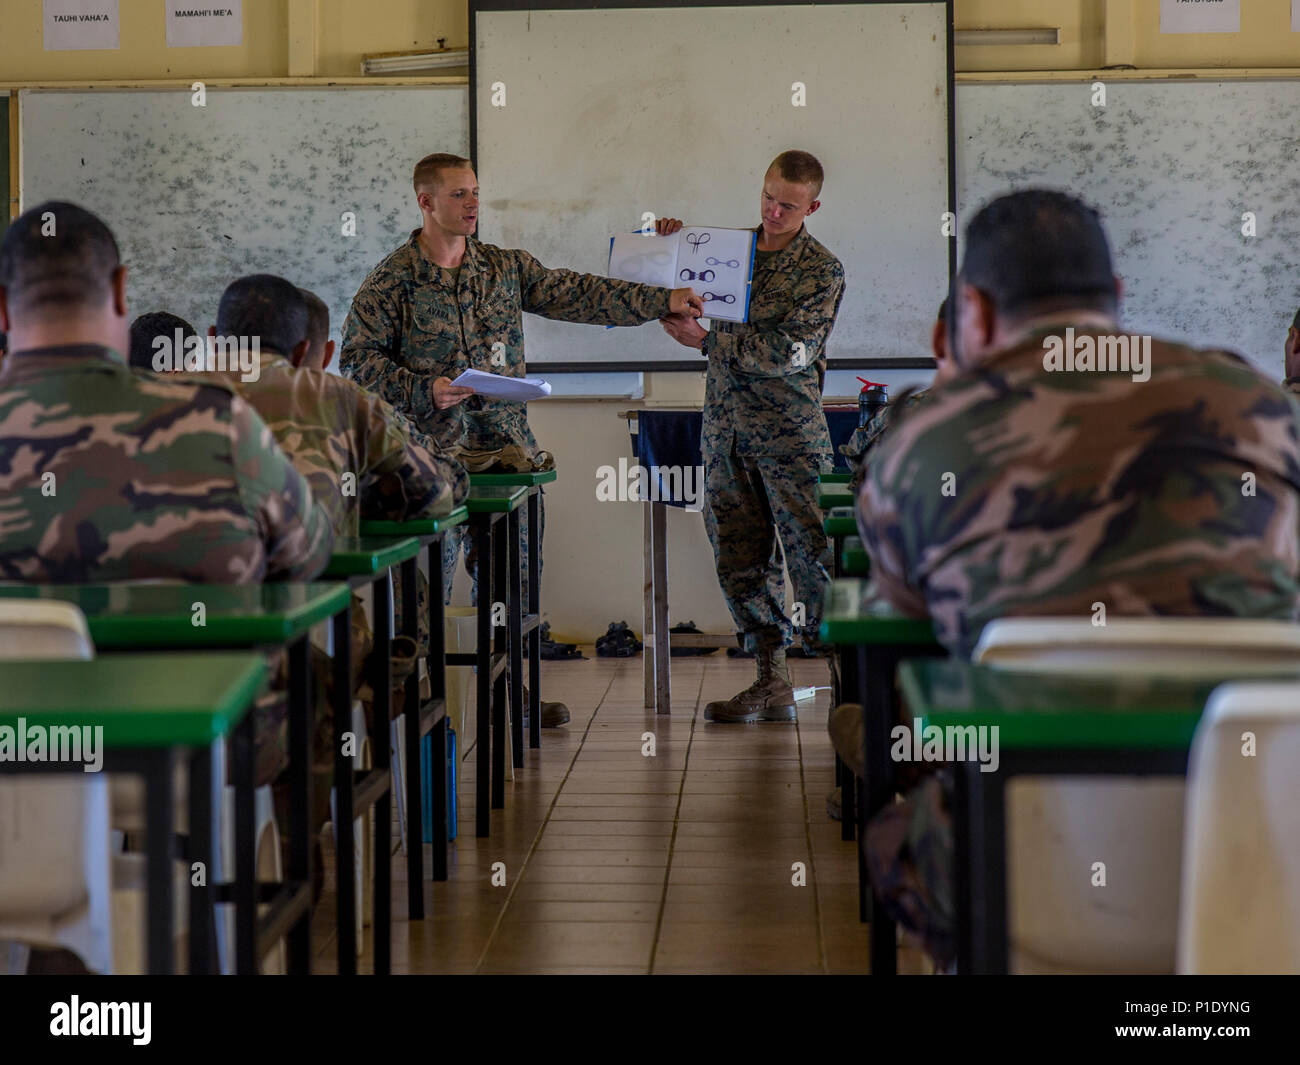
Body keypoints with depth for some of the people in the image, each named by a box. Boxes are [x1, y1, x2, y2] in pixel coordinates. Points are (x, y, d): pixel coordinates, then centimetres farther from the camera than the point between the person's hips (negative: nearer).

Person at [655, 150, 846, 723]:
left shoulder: (822, 272, -4)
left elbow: (790, 351, -15)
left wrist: (706, 340, -14)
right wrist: (670, 241, 6)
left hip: (790, 435, -5)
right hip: (726, 429, 5)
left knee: (812, 555, -7)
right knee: (739, 559, 6)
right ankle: (772, 683, 13)